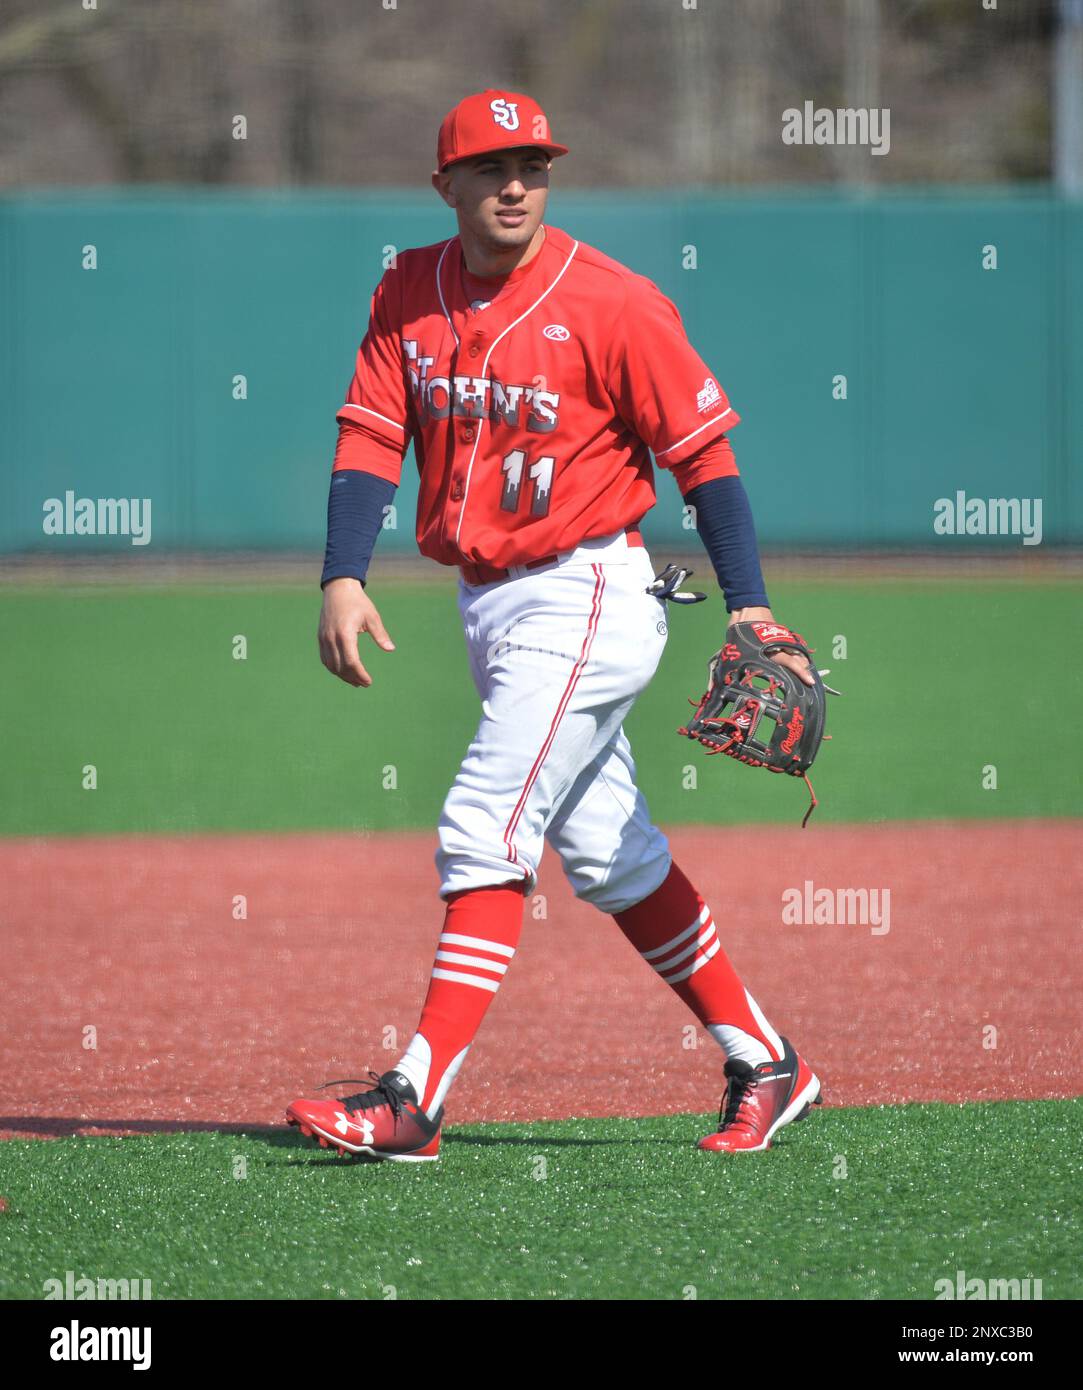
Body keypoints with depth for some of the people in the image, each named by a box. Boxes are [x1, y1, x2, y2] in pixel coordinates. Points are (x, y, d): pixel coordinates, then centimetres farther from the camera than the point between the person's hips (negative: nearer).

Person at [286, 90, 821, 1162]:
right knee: (607, 856, 13)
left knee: (485, 828, -16)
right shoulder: (408, 293, 5)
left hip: (586, 596, -7)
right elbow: (370, 437, 0)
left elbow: (701, 449, -9)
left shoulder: (611, 303, -12)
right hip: (486, 606, 7)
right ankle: (764, 1067, 24)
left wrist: (749, 606, -13)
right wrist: (344, 577, -15)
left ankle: (415, 1101, -19)